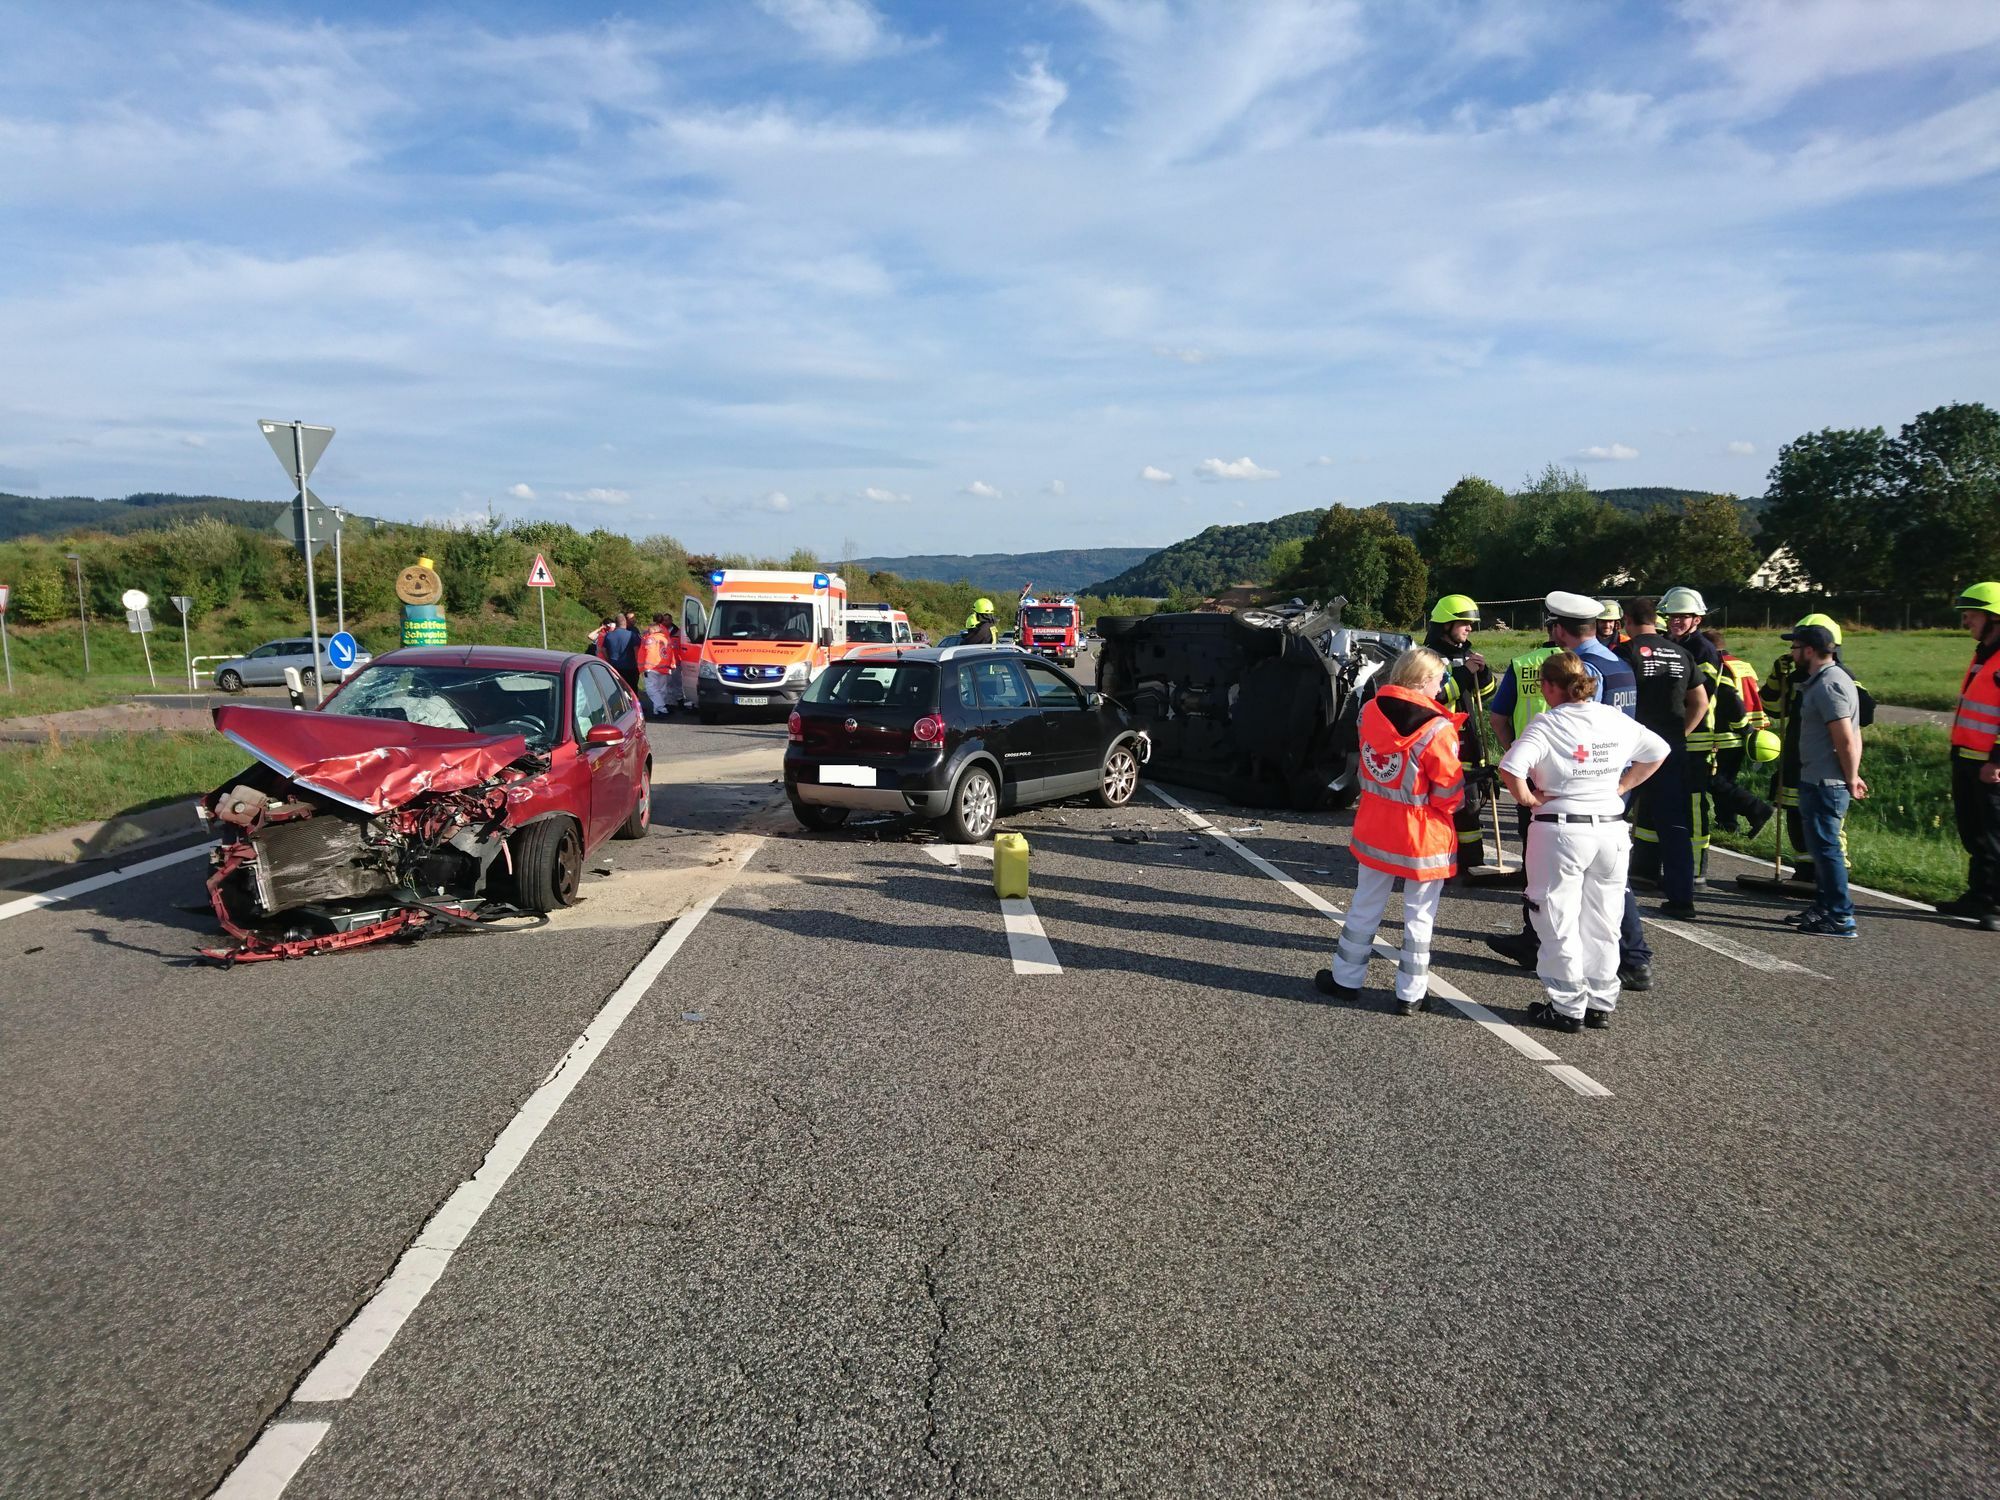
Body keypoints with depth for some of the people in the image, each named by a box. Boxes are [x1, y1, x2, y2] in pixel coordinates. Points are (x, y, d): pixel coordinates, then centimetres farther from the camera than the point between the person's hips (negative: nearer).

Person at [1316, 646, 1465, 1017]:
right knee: (1419, 915, 11)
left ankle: (1346, 977, 29)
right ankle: (1410, 993, 20)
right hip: (1423, 836, -4)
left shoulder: (1371, 711, -6)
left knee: (1365, 905, 19)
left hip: (1375, 828, 5)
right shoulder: (1437, 729, -21)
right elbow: (1449, 792, -13)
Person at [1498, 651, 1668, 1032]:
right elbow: (1657, 752, 17)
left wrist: (1528, 798, -9)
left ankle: (1567, 1008, 13)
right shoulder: (1616, 719, 4)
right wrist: (1621, 786, 14)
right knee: (1603, 923, 15)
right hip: (1612, 829, 5)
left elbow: (1510, 768, -25)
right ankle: (1602, 1004, 24)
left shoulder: (1547, 725, -12)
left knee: (1560, 923, 7)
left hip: (1561, 830, -5)